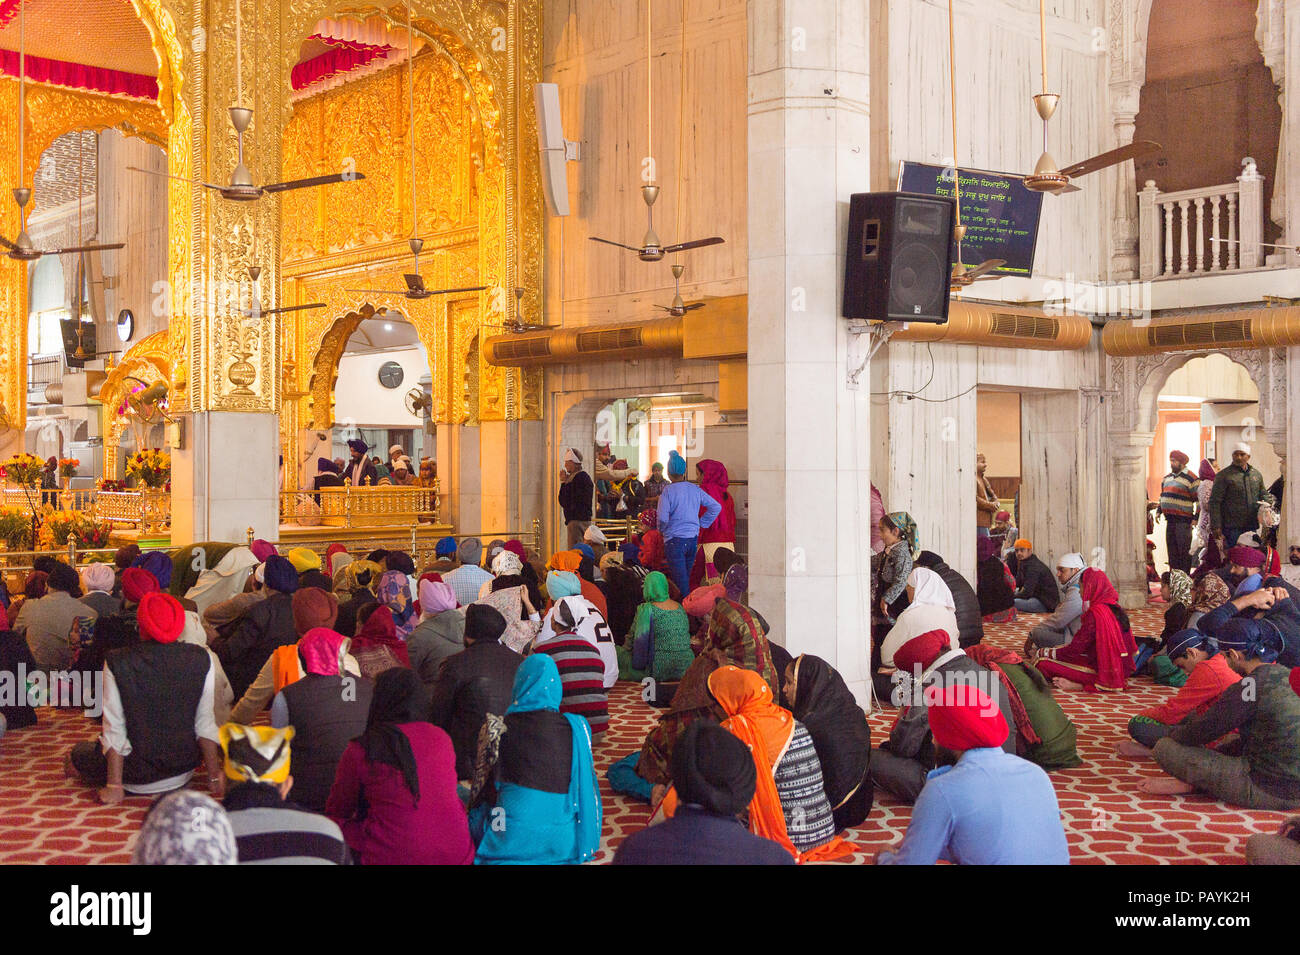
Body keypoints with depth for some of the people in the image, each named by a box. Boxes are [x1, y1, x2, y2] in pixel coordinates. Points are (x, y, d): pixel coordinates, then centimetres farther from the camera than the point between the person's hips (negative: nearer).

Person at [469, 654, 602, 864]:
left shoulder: (496, 729, -4)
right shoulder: (576, 728, -4)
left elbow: (481, 786, 8)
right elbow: (586, 787, 8)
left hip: (508, 842, -1)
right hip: (561, 843, 1)